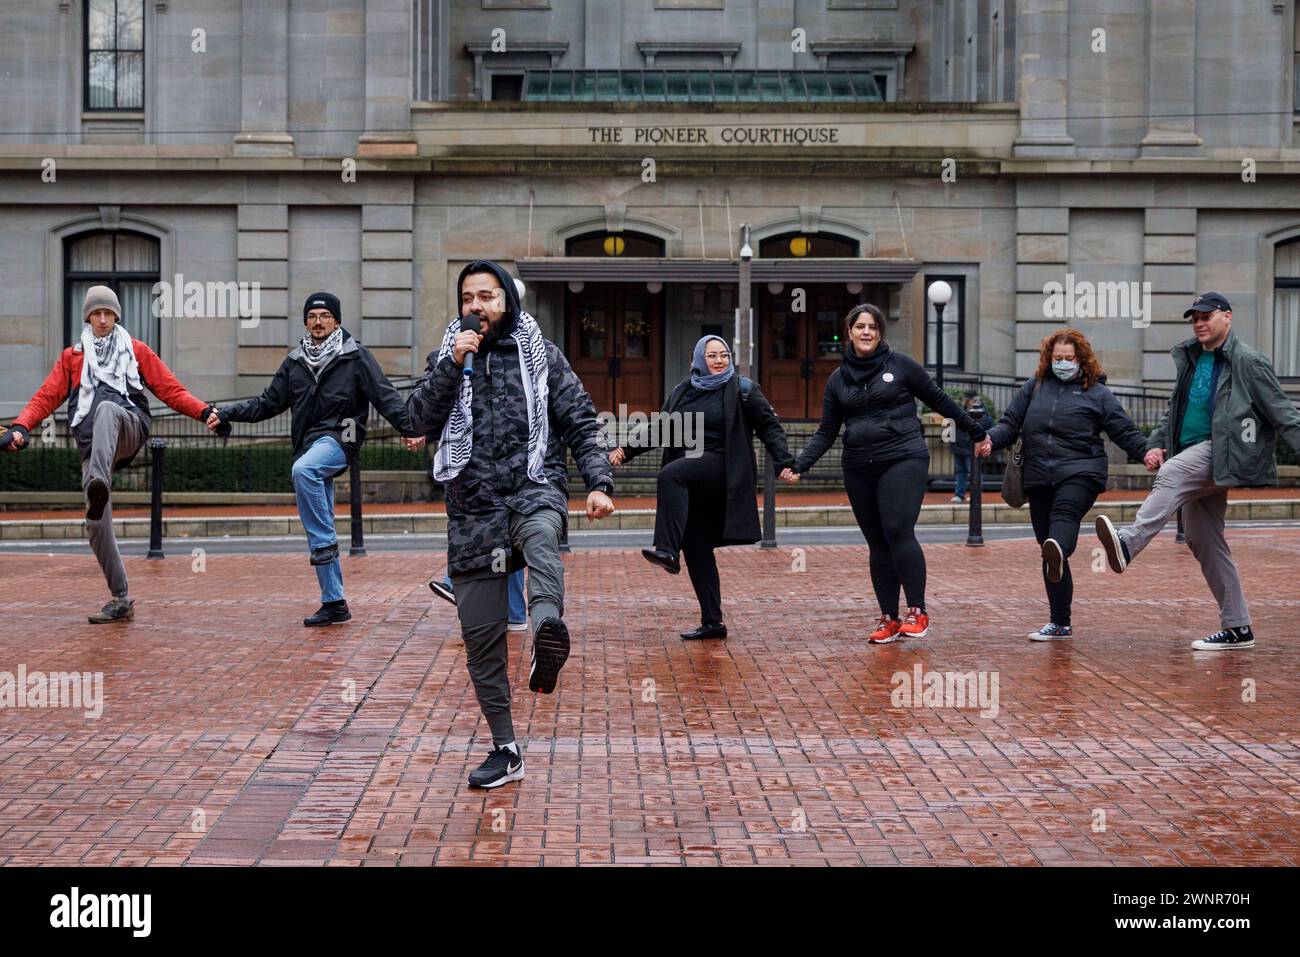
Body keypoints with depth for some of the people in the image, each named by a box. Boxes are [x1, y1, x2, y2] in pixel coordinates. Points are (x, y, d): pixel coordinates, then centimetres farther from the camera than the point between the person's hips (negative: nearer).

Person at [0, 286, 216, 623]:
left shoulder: (136, 350, 22)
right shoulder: (71, 357, 25)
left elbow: (170, 390, 14)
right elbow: (46, 397, 15)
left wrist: (204, 411, -2)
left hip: (129, 429, -2)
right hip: (92, 445, 3)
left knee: (107, 407, -38)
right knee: (97, 524, -9)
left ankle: (98, 482, -64)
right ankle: (121, 600, 0)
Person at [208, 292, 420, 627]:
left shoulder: (354, 356, 0)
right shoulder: (295, 362, 15)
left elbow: (385, 396, -7)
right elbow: (268, 402, 18)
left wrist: (410, 427, -22)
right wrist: (226, 414, 8)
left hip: (338, 440, -6)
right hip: (309, 446, 6)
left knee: (303, 470, -38)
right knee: (319, 535, 5)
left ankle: (325, 541, -24)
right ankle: (334, 603, 11)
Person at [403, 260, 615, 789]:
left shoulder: (541, 353, 7)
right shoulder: (446, 356, 12)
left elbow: (580, 422, 6)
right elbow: (420, 418, -1)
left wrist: (599, 482, -7)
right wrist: (453, 364, -12)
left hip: (533, 488, -2)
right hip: (472, 508, 3)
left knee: (540, 534, -41)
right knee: (480, 635, 3)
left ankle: (547, 628, -69)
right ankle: (505, 750, 16)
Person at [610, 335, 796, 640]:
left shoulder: (743, 389, 2)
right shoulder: (682, 392, 15)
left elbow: (769, 427, -1)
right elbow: (660, 430, 21)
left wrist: (785, 462, -13)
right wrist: (626, 450, 10)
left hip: (721, 469, -6)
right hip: (692, 481, 6)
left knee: (670, 475, -32)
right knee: (696, 548, 3)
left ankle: (667, 551, -42)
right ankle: (712, 622, 10)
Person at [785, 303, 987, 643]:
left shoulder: (900, 365, 2)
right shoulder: (838, 379, 12)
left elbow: (938, 399, 10)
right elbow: (826, 432, 13)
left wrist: (975, 431, 14)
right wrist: (800, 464, 0)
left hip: (903, 459, -4)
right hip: (859, 468, 4)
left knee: (899, 531, -18)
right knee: (877, 544, 5)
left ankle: (917, 613, -11)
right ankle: (889, 619, 11)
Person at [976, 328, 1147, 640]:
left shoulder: (1096, 393, 7)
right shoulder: (1034, 387, 16)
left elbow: (1124, 431, 4)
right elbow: (1011, 423, 14)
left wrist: (1147, 452, -13)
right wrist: (991, 439, -6)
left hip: (1080, 473, -4)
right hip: (1039, 477, 4)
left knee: (1065, 514, -36)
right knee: (1047, 549, 4)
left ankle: (1058, 553, -70)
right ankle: (1060, 624, 11)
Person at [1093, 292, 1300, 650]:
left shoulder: (1247, 362, -5)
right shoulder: (1189, 358, 17)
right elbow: (1175, 410, 23)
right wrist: (1155, 443, 7)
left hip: (1223, 455, -8)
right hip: (1197, 460, 8)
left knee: (1171, 474, -35)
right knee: (1204, 542, 7)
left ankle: (1127, 544, -55)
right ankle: (1237, 628, 15)